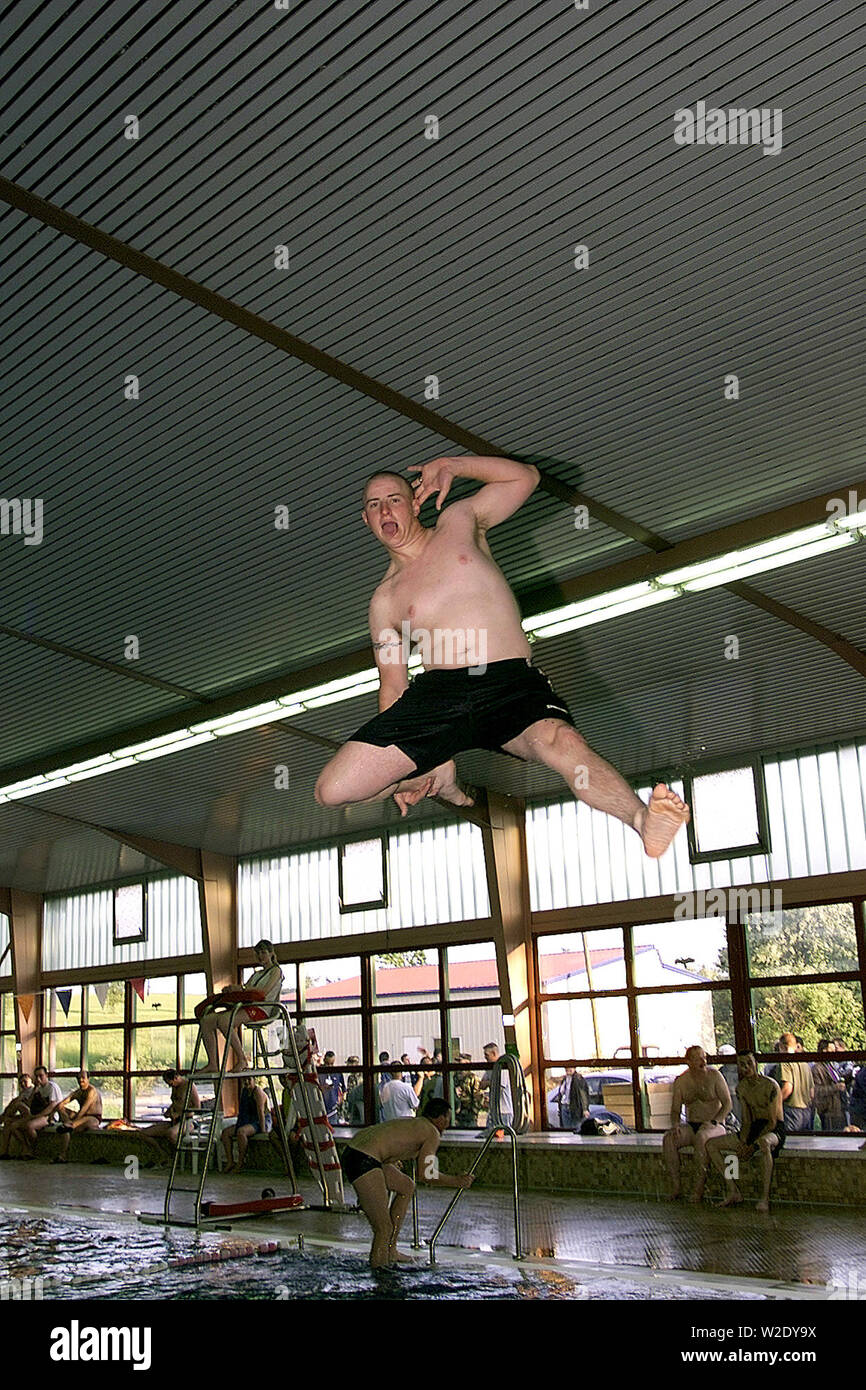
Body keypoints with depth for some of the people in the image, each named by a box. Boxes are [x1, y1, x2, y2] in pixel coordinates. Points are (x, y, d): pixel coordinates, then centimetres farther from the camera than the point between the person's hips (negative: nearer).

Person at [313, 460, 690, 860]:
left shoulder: (459, 521, 21)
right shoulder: (385, 600, 20)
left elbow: (525, 477, 23)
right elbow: (392, 683, 17)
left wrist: (452, 465, 16)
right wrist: (400, 765, 7)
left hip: (511, 682, -2)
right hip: (435, 693, 3)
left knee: (560, 741, -37)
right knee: (331, 790, -12)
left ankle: (643, 820, -59)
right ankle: (437, 775, 10)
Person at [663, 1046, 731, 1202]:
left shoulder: (714, 1076, -3)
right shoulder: (680, 1081, 5)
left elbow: (727, 1103, -3)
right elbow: (675, 1109, 8)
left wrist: (714, 1121, -17)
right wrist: (675, 1124, -14)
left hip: (715, 1125, -3)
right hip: (691, 1126, 4)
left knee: (701, 1137, -38)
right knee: (669, 1139, -25)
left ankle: (701, 1184, -26)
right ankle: (676, 1186, -21)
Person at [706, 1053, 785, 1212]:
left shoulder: (770, 1085, -15)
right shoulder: (741, 1087, 6)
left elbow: (773, 1122, -18)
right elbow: (747, 1121, 8)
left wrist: (753, 1145, -24)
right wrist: (742, 1143, -11)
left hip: (774, 1129, -7)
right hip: (754, 1128, 7)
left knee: (764, 1143, -45)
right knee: (711, 1145, -6)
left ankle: (765, 1197, -38)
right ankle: (734, 1192, -7)